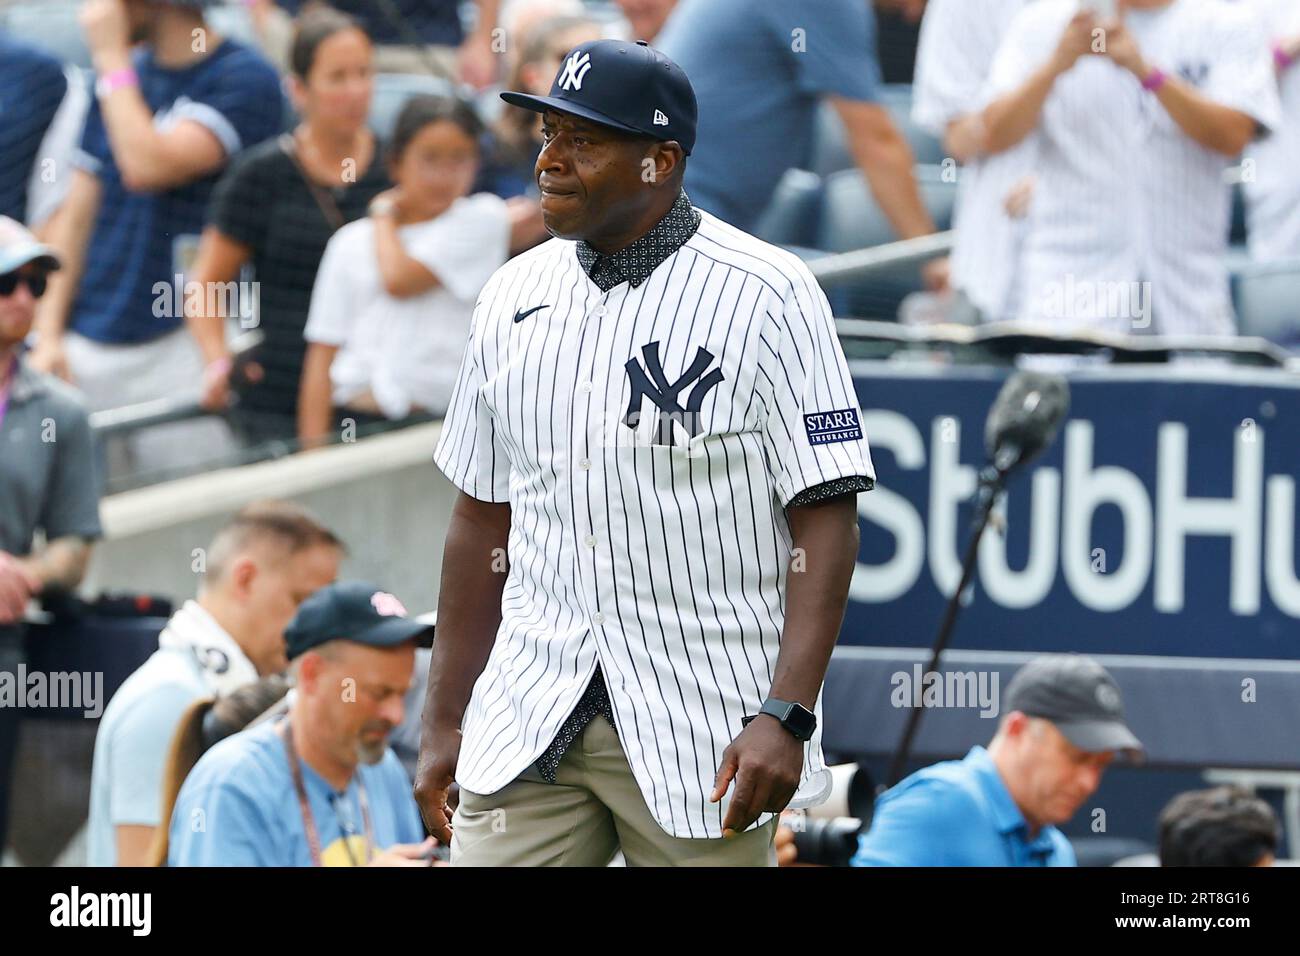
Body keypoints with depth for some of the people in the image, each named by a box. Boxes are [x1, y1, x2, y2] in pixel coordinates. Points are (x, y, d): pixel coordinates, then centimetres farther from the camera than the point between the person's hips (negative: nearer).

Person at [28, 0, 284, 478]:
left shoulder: (244, 78, -6)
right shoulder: (125, 76, 15)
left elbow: (147, 168, -20)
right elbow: (76, 214, 15)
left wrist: (111, 58, -9)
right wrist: (49, 335, 5)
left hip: (181, 347, -6)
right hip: (87, 351, 6)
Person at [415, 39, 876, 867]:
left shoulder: (766, 295, -6)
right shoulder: (516, 296, 11)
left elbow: (827, 519, -10)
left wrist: (786, 716, -20)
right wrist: (445, 724, 14)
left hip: (703, 734, -5)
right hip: (529, 723, 5)